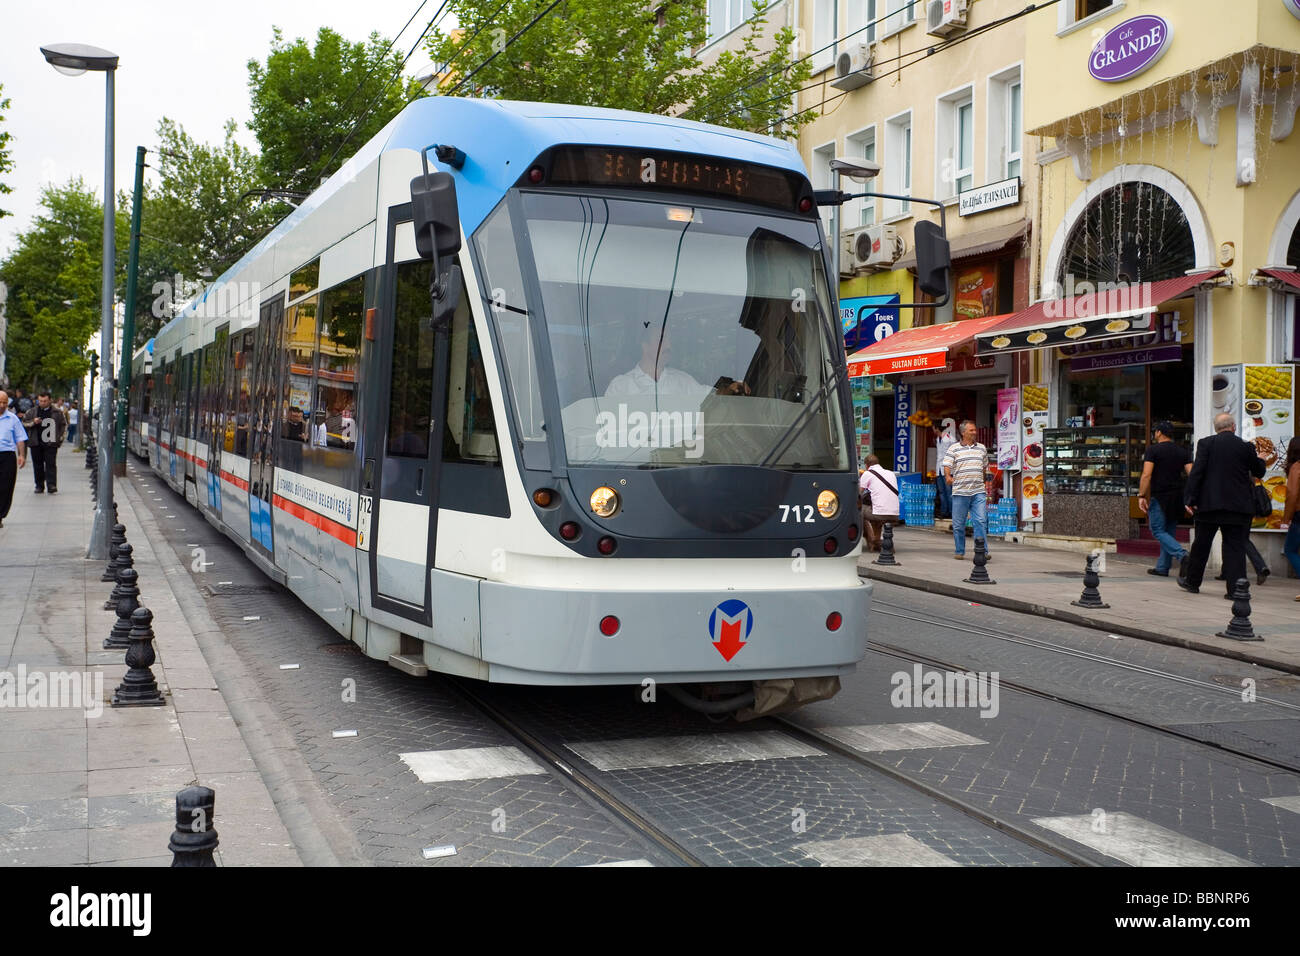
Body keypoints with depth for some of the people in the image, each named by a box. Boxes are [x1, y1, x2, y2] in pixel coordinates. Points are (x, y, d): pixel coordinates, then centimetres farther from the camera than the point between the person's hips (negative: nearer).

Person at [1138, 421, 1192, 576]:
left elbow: (1146, 475, -14)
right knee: (1169, 531, 12)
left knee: (1158, 531, -3)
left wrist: (1141, 496, -12)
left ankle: (1182, 554, -24)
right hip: (1177, 496, 6)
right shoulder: (1183, 451, 10)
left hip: (1159, 496, -6)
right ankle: (1162, 568, 13)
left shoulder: (1153, 450, -5)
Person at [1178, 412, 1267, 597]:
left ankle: (1192, 581, 25)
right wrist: (1260, 459, 35)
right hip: (1238, 505, 0)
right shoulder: (1246, 447, -1)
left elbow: (1196, 472, -9)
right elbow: (1259, 472, 12)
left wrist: (1190, 499, -7)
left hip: (1209, 504, 0)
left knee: (1201, 544, 13)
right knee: (1235, 546, 3)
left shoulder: (1205, 444, -4)